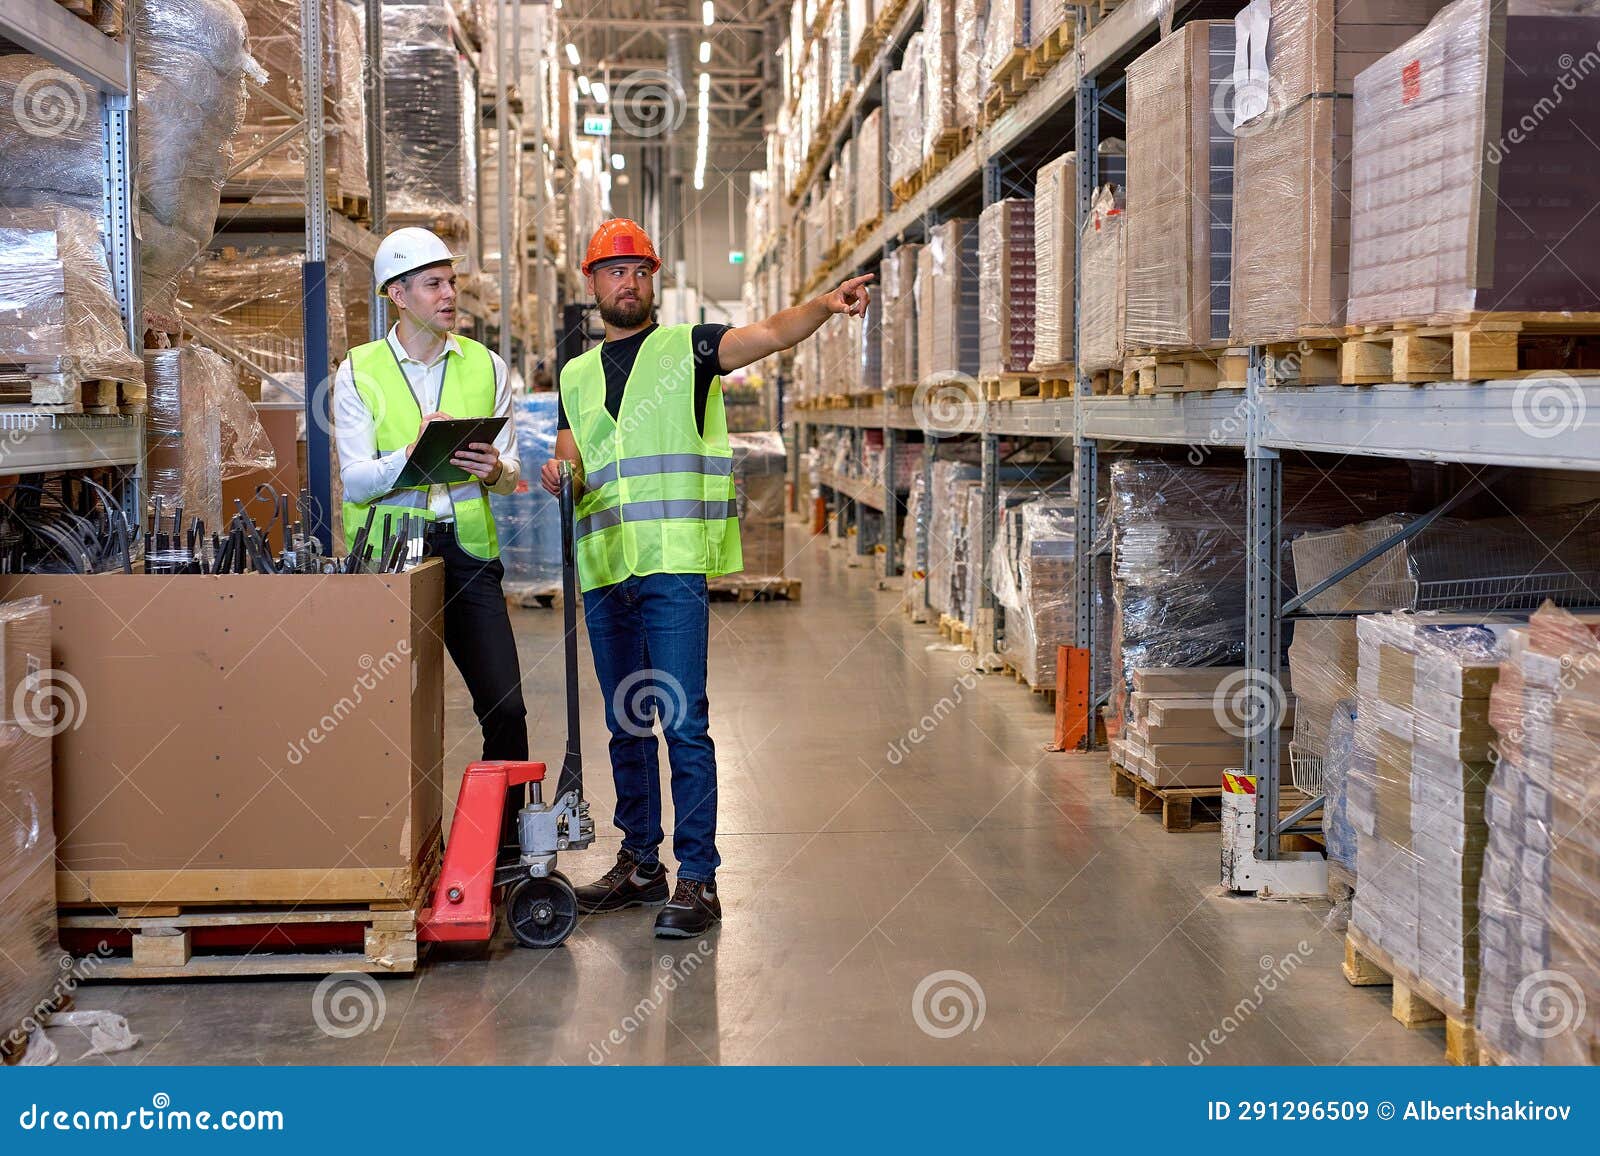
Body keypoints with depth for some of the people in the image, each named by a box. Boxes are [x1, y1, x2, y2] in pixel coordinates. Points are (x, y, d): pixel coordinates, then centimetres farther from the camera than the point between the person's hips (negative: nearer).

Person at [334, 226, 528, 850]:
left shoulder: (485, 367, 10)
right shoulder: (358, 371, 3)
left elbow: (508, 472, 8)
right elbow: (355, 482, -6)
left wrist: (493, 470, -16)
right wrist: (413, 454, -24)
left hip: (467, 548, 2)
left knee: (505, 707, -5)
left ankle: (503, 845, 9)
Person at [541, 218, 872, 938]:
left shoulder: (687, 348, 5)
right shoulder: (575, 375, 19)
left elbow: (770, 334, -12)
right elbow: (574, 466, 16)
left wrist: (826, 305, -31)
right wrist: (559, 474, -9)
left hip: (673, 565, -5)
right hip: (601, 568, 5)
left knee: (683, 722, -8)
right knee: (625, 724, 12)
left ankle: (697, 879, -4)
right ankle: (640, 863, 22)